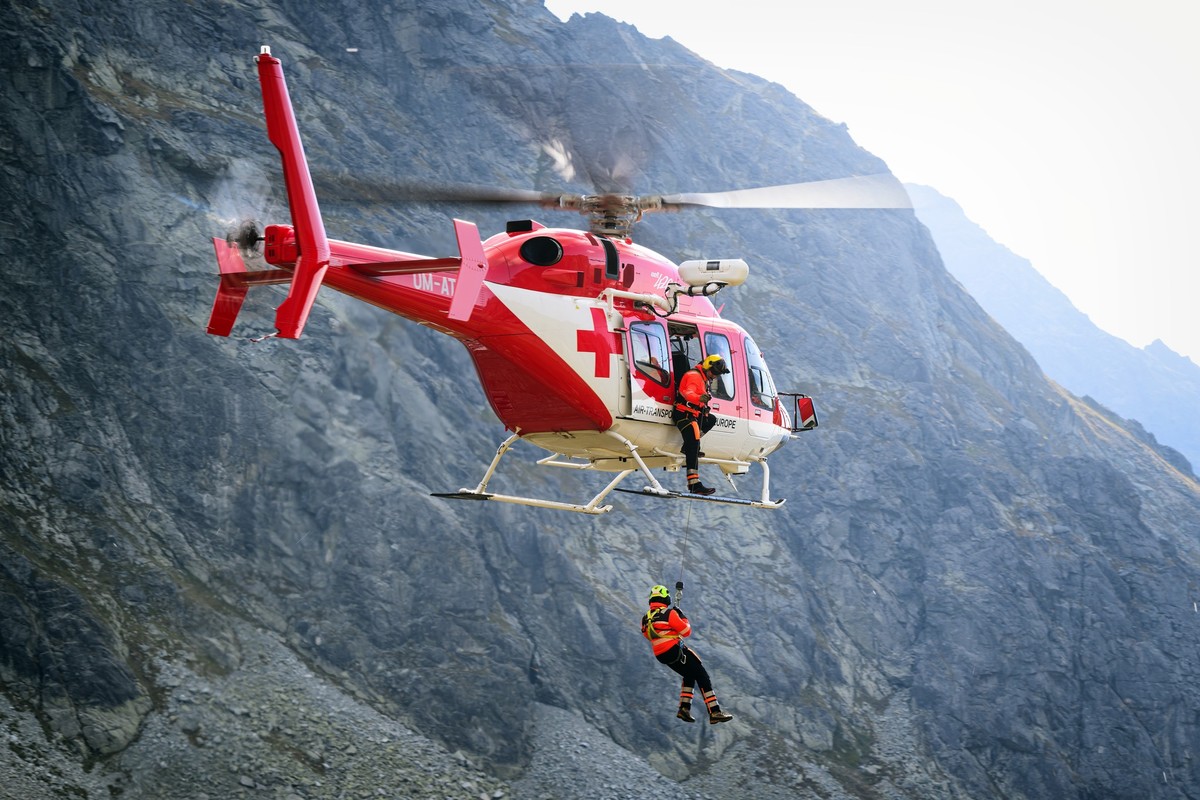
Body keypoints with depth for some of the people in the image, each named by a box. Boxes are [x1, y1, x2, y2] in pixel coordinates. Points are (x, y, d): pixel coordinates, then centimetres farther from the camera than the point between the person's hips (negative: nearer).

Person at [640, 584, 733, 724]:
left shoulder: (645, 619, 5)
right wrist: (683, 618, 6)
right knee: (703, 677, -2)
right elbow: (686, 631, -10)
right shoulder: (669, 613, -15)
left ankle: (684, 708, 17)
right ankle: (715, 712, -8)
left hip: (661, 656, 8)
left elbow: (647, 635, 22)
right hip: (676, 650, -8)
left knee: (689, 676, 26)